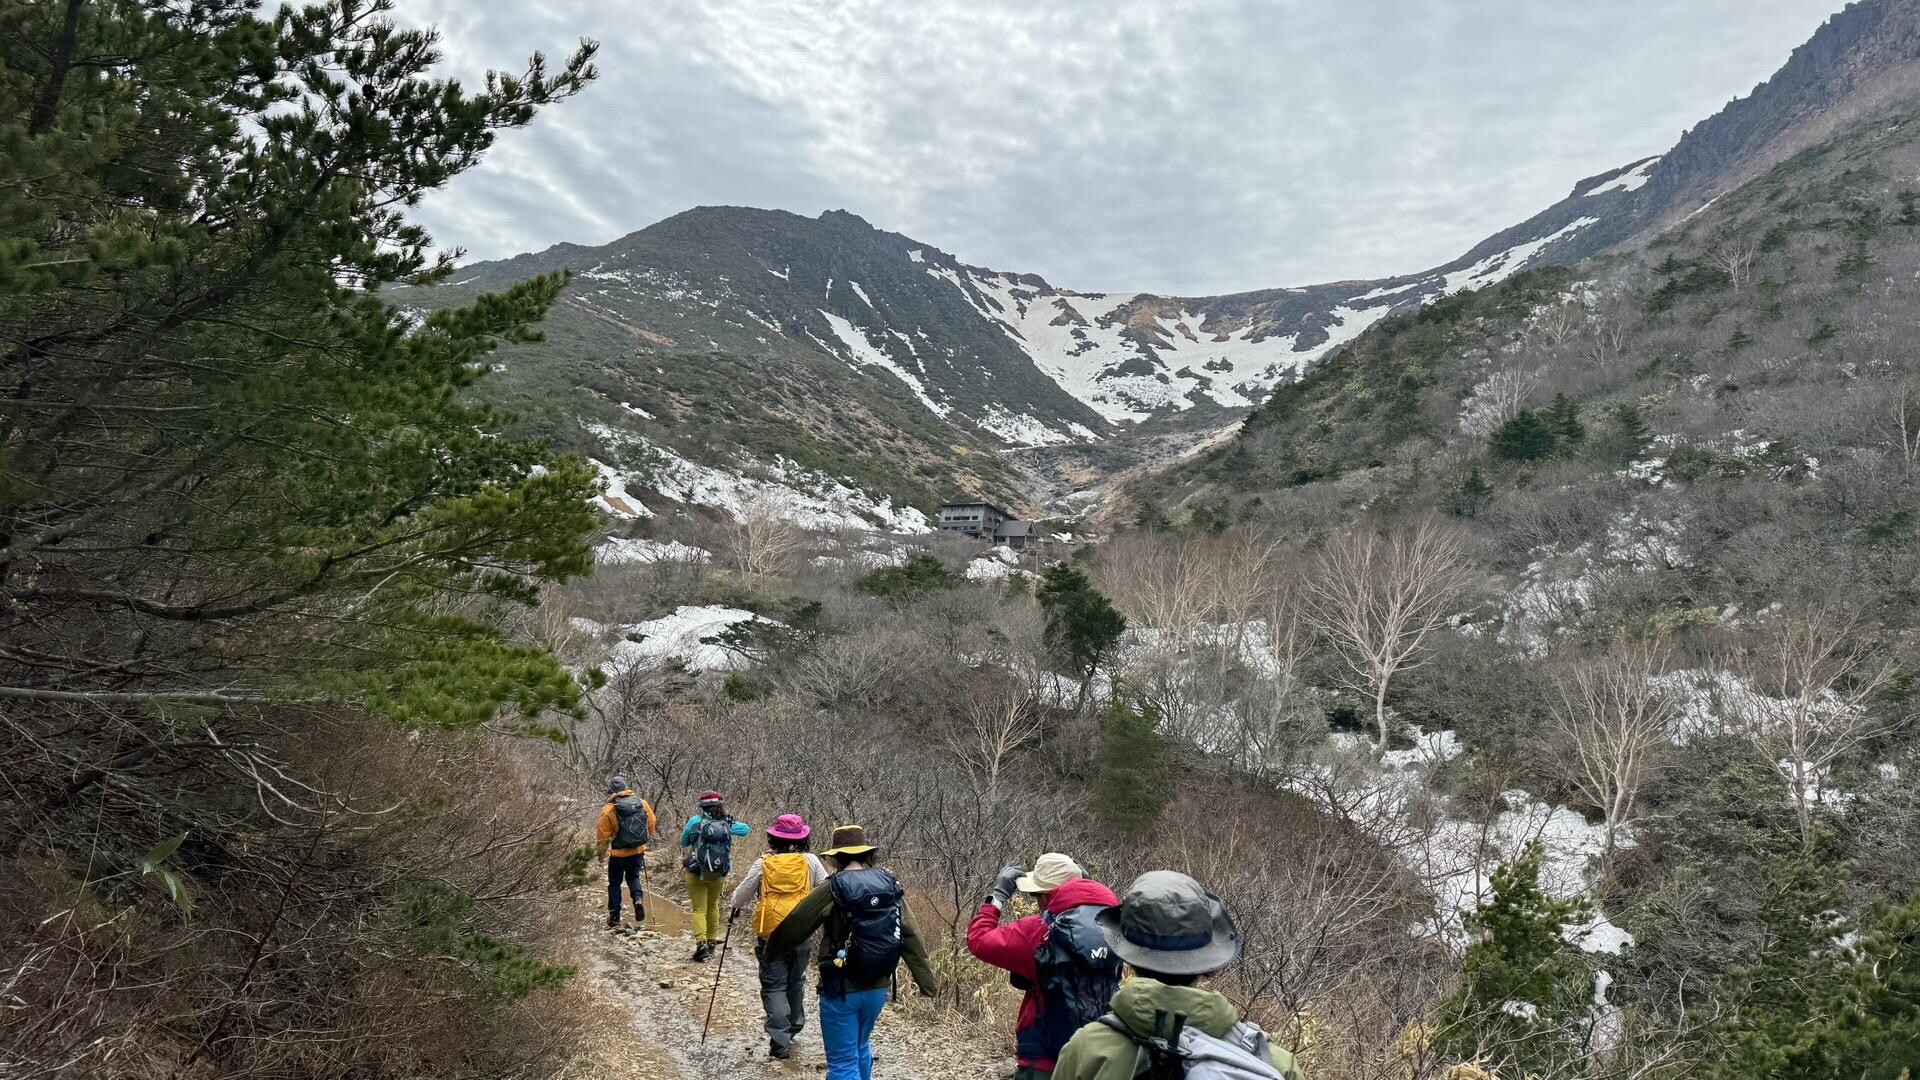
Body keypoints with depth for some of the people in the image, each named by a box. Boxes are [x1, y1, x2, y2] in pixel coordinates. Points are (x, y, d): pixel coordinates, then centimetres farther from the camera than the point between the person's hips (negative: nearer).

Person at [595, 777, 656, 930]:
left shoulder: (609, 810, -15)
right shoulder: (643, 804, -6)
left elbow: (603, 835, -8)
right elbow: (652, 826, 4)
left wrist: (602, 854, 8)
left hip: (618, 854, -3)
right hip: (638, 852, 3)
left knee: (614, 884, 15)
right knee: (633, 877, 27)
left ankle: (614, 919, 16)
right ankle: (638, 899, 0)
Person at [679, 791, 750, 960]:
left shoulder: (695, 821, -11)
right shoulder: (727, 824, -4)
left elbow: (683, 842, 3)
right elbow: (746, 829, 12)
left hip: (697, 873, -3)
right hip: (718, 874, 3)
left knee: (699, 909, 2)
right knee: (713, 906, 23)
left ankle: (701, 943, -15)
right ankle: (712, 941, 31)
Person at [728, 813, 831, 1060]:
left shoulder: (763, 863, -4)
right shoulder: (810, 861, -2)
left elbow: (743, 893, 5)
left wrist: (734, 907, 27)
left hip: (770, 934, -2)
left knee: (774, 987, 3)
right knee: (796, 982, 23)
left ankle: (780, 1043, -6)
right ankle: (794, 1027, 39)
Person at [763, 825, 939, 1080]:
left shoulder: (832, 890, -13)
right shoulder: (891, 887, 0)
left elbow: (794, 926, -4)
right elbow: (912, 938, 1)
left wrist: (771, 949, 15)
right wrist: (926, 981, 6)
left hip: (842, 989, -5)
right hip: (878, 987, 5)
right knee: (860, 1047, 27)